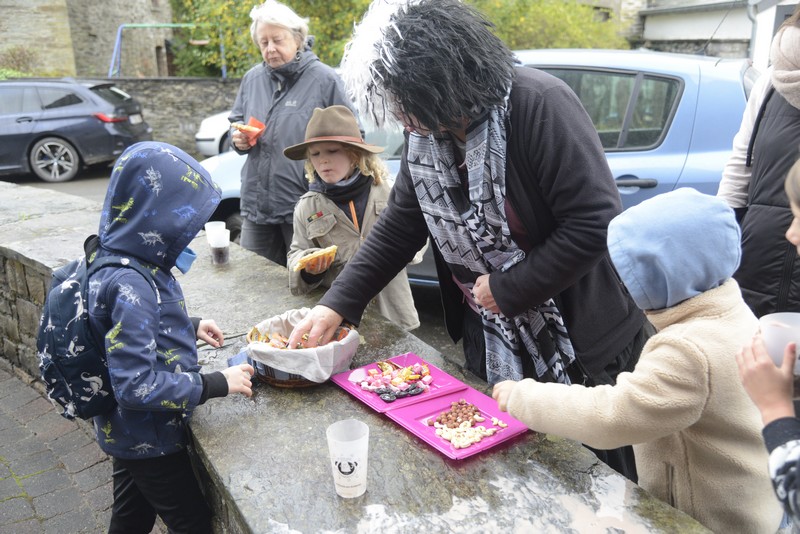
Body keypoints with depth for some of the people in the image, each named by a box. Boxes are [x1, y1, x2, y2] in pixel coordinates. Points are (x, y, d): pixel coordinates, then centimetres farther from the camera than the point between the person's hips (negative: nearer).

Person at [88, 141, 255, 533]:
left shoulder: (116, 257, -4)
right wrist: (216, 384, -24)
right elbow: (137, 384, -31)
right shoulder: (130, 287, -32)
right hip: (148, 439, -8)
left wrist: (188, 327, 2)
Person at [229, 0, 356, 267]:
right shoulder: (252, 78, 9)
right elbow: (236, 121, 22)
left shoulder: (324, 79, -7)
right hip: (256, 203, 5)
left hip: (304, 206, -5)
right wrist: (237, 138, -2)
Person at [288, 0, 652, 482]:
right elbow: (399, 227, 5)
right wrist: (338, 304, -1)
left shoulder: (539, 104, -23)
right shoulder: (425, 135, -2)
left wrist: (505, 289, -18)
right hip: (496, 350, 6)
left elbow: (596, 222, -25)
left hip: (587, 351, -5)